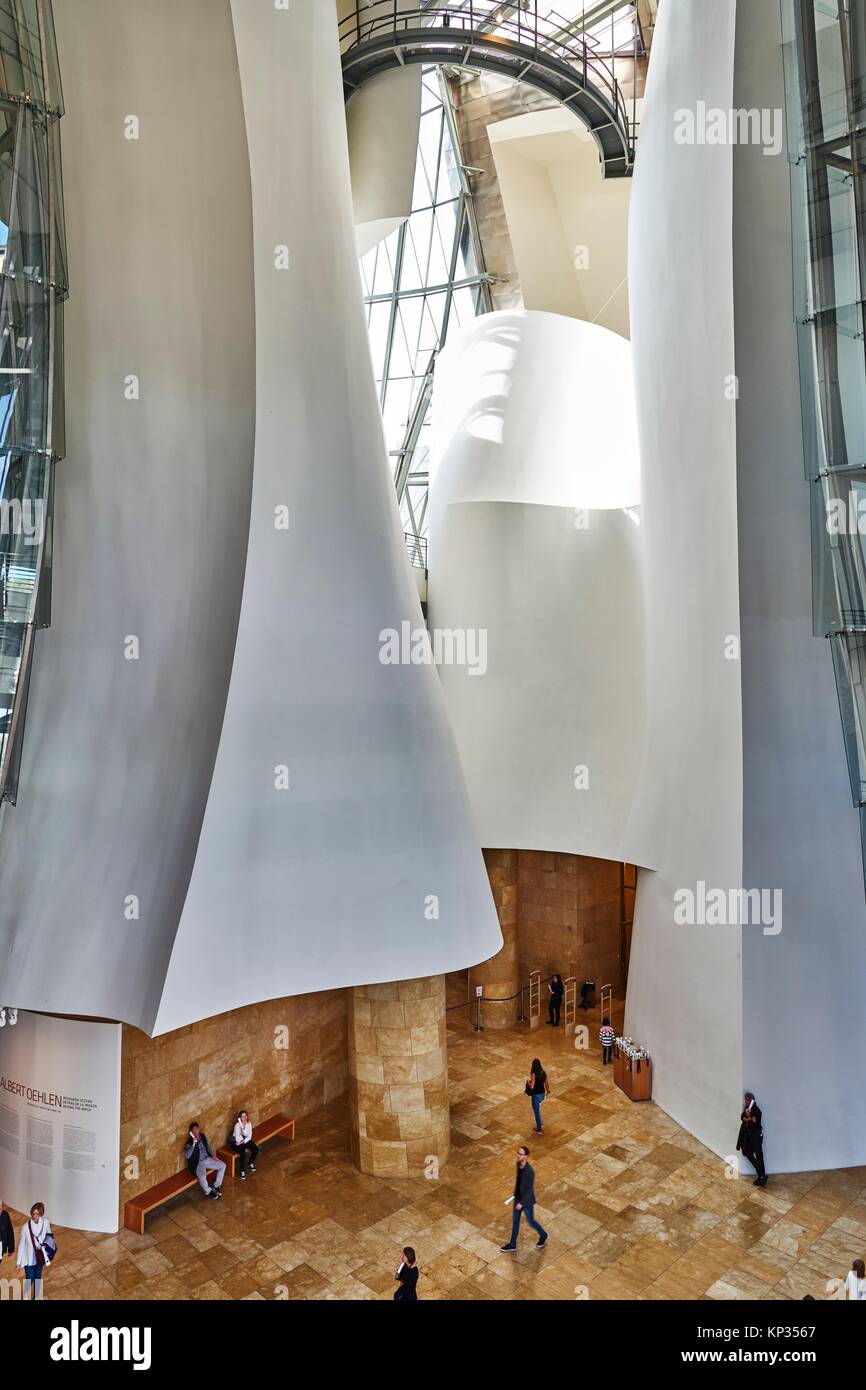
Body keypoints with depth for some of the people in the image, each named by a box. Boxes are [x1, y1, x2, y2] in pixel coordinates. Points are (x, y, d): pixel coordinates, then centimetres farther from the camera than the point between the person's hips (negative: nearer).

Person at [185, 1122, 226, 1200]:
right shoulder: (190, 1142, -17)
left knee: (223, 1165, -4)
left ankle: (216, 1187, 7)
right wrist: (193, 1144, -36)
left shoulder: (203, 1136, 2)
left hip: (207, 1159, 6)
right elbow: (187, 1156, -30)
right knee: (202, 1177, -33)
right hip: (198, 1164, -6)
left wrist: (213, 1155, 4)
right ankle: (208, 1192, -5)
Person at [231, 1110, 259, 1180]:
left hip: (245, 1140, 5)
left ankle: (251, 1163, 14)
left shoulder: (249, 1124, -8)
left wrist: (243, 1141, -22)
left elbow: (249, 1136, -6)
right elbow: (237, 1139, -25)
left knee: (256, 1149, -14)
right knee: (243, 1154, -31)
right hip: (236, 1142, -5)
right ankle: (242, 1171, -8)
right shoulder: (237, 1125, -25)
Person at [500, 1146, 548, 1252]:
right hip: (518, 1197, 7)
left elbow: (530, 1190, -27)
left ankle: (543, 1236, 44)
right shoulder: (518, 1164, -12)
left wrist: (521, 1203, -22)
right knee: (515, 1221, 18)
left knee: (530, 1221, 16)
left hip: (527, 1201, -7)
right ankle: (512, 1244, 36)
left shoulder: (530, 1171, -36)